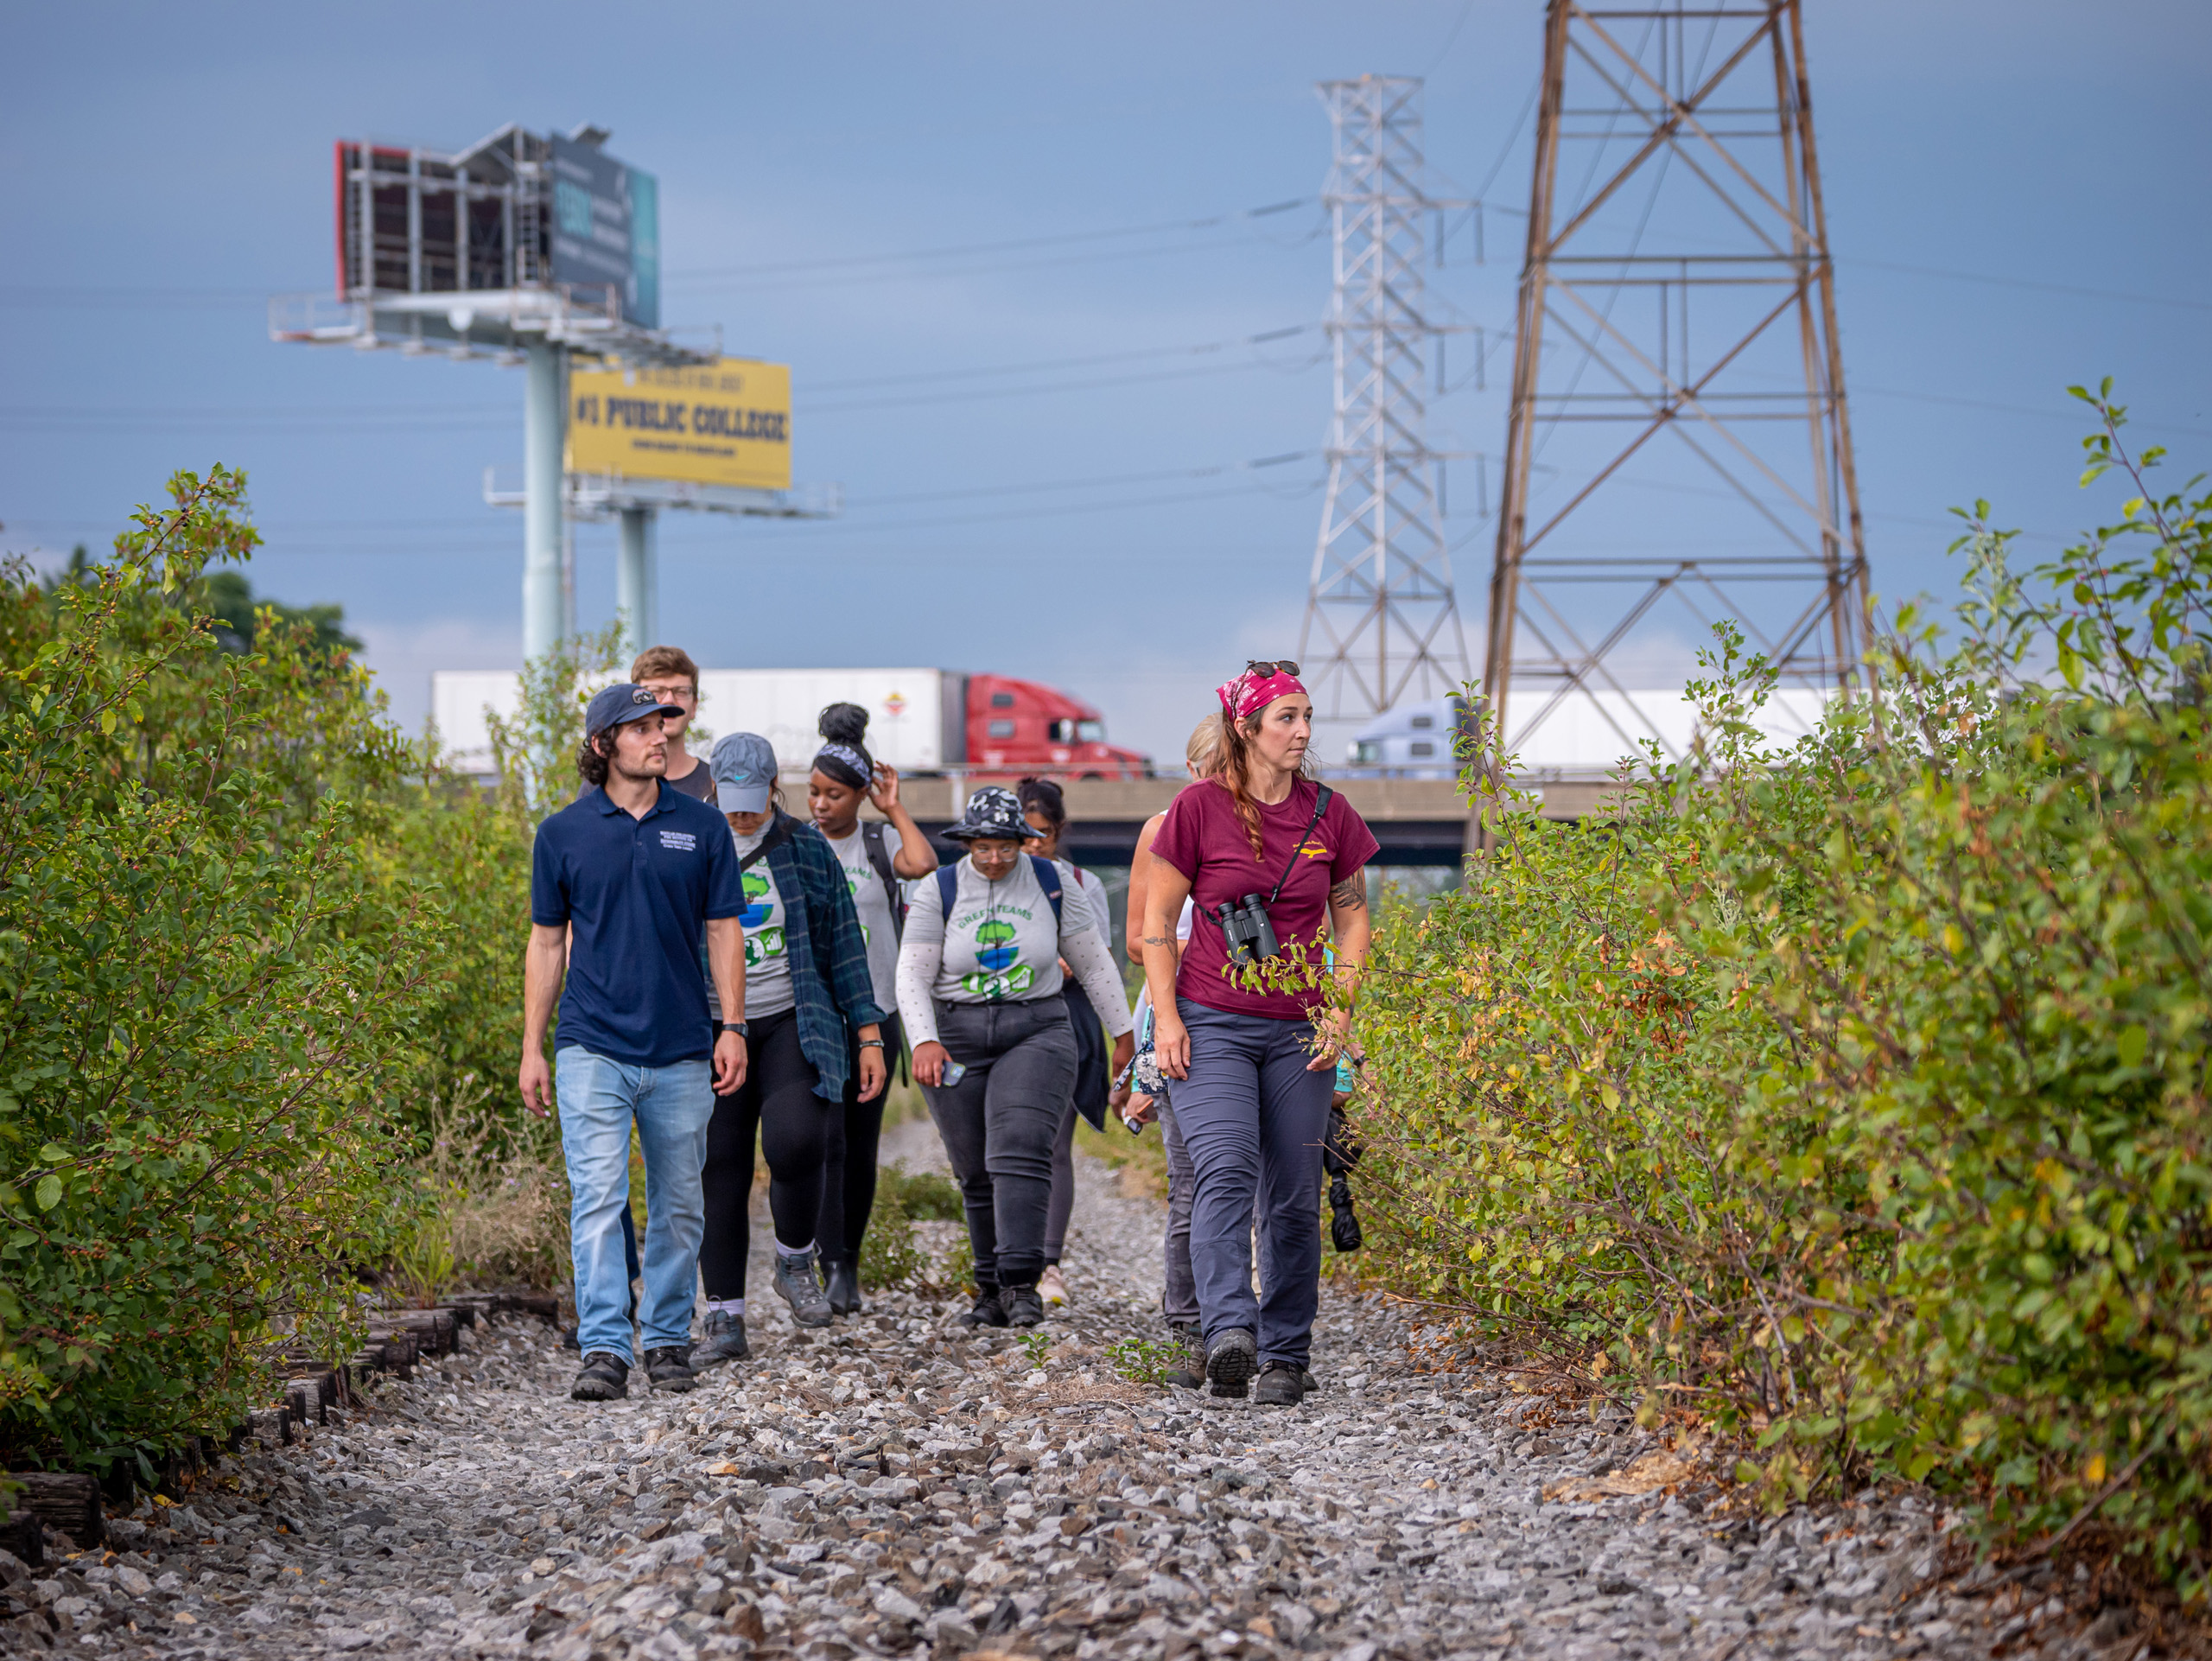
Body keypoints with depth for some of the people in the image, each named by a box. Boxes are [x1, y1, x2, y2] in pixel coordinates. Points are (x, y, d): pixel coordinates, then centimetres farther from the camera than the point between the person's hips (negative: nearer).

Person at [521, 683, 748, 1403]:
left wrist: (733, 1029, -1)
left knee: (677, 1208, 8)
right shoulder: (563, 834, 3)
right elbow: (547, 944, 9)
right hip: (593, 1047, -2)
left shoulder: (700, 827, 6)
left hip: (681, 1051, 2)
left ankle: (667, 1341, 20)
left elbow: (724, 933, 8)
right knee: (598, 1201, -12)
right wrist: (531, 1049, 6)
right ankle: (604, 1350, -15)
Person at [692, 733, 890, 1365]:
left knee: (794, 1141, -24)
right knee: (720, 1169, -2)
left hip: (794, 1024, -1)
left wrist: (869, 1035, 2)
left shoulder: (806, 851, 4)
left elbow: (844, 946, 7)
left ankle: (796, 1261, 3)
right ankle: (724, 1319, 5)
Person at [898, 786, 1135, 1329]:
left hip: (1036, 1033, -1)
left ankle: (1020, 1284, -24)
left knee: (1019, 1151, -20)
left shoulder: (1051, 886, 4)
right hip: (956, 1040, 1)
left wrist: (1123, 1034, 11)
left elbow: (1093, 963, 11)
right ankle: (992, 1290, 14)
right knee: (976, 1172, 4)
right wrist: (924, 1041, -18)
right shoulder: (938, 894, 2)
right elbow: (912, 977, -3)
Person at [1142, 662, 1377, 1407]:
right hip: (1211, 1024, -3)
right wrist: (1166, 1017, -8)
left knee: (1294, 1197, 4)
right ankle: (1230, 1332, -33)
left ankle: (1285, 1354, 13)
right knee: (1225, 1169, -22)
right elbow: (1158, 918, 0)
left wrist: (1340, 1010, 1)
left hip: (1297, 1033, 3)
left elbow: (1354, 918, 13)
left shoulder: (1328, 814, 5)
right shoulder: (1199, 808, -3)